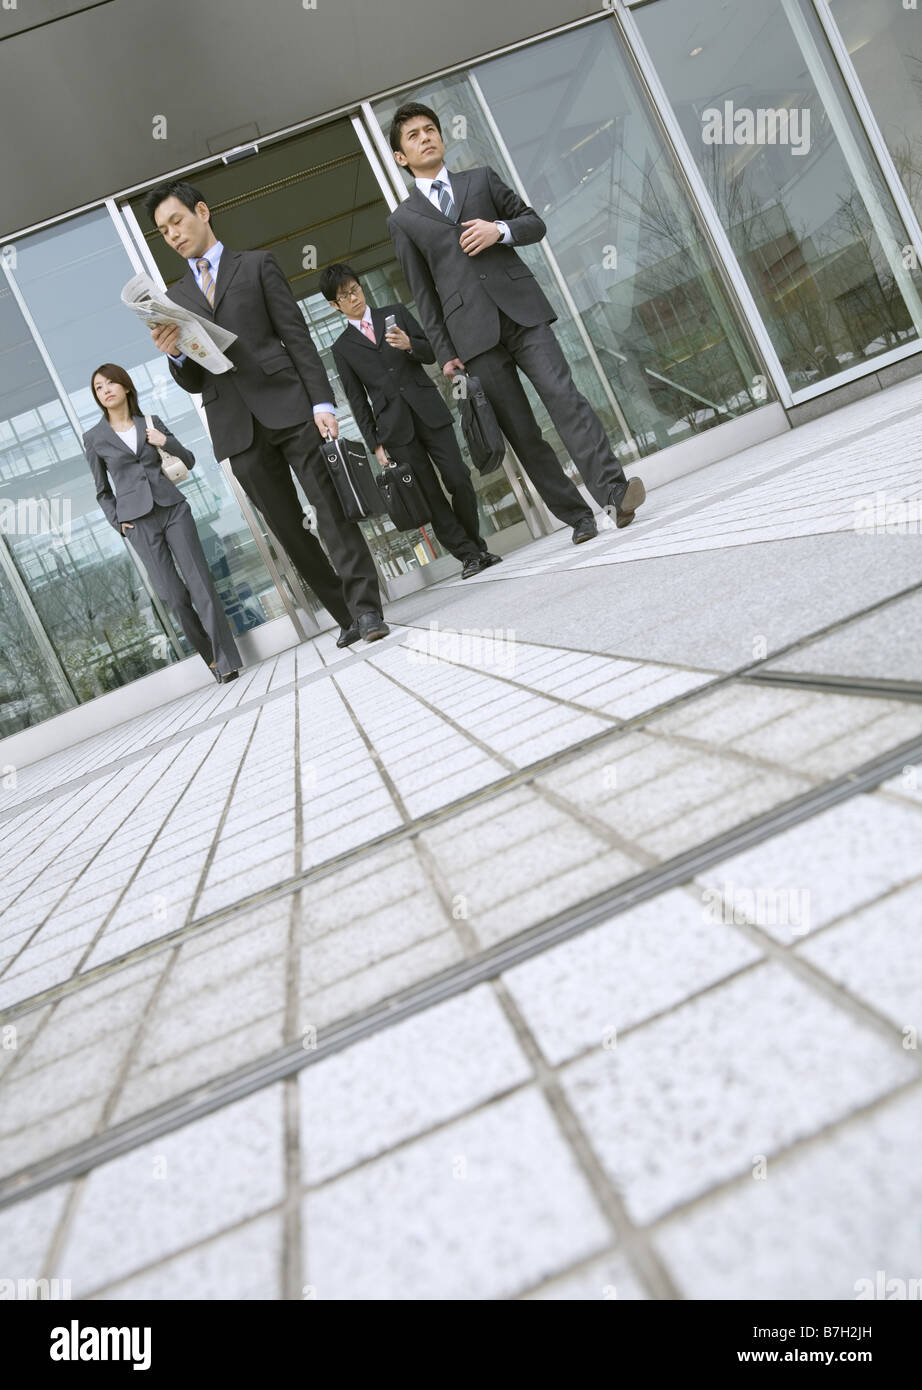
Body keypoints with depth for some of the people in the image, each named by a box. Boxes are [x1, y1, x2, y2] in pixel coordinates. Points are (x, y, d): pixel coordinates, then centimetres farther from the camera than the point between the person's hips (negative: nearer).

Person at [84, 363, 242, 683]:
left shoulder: (152, 423, 10)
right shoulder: (94, 438, 7)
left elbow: (189, 461, 14)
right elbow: (103, 491, 14)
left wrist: (165, 442, -3)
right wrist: (117, 522, 1)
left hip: (173, 509, 1)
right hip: (138, 521, -1)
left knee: (200, 582, -8)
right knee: (173, 595, -5)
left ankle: (226, 659, -7)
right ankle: (210, 656, 10)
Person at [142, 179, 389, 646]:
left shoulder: (257, 265, 12)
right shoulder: (175, 299, 20)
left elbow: (298, 337, 4)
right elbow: (193, 382, 16)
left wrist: (321, 401, -8)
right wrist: (175, 354, -6)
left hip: (287, 406, -3)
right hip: (237, 428, 3)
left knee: (330, 508, -9)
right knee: (290, 529, 2)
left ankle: (366, 608, -7)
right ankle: (345, 616, 9)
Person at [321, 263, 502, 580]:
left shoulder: (395, 313, 12)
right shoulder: (342, 347, 10)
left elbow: (431, 352, 10)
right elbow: (357, 400, 9)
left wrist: (409, 345, -12)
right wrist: (374, 443, 3)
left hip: (429, 410, 1)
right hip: (394, 426, -1)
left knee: (459, 481, -5)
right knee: (429, 494, -5)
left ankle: (478, 546, 11)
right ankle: (468, 555, 1)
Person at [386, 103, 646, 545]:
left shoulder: (482, 178, 18)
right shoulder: (402, 219, 15)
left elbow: (535, 223, 18)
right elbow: (424, 294, 11)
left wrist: (500, 230, -4)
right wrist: (445, 354, 4)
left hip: (522, 309, 0)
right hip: (473, 332, 0)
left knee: (563, 395, -18)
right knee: (520, 432, -4)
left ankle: (613, 491, -25)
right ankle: (578, 518, 0)